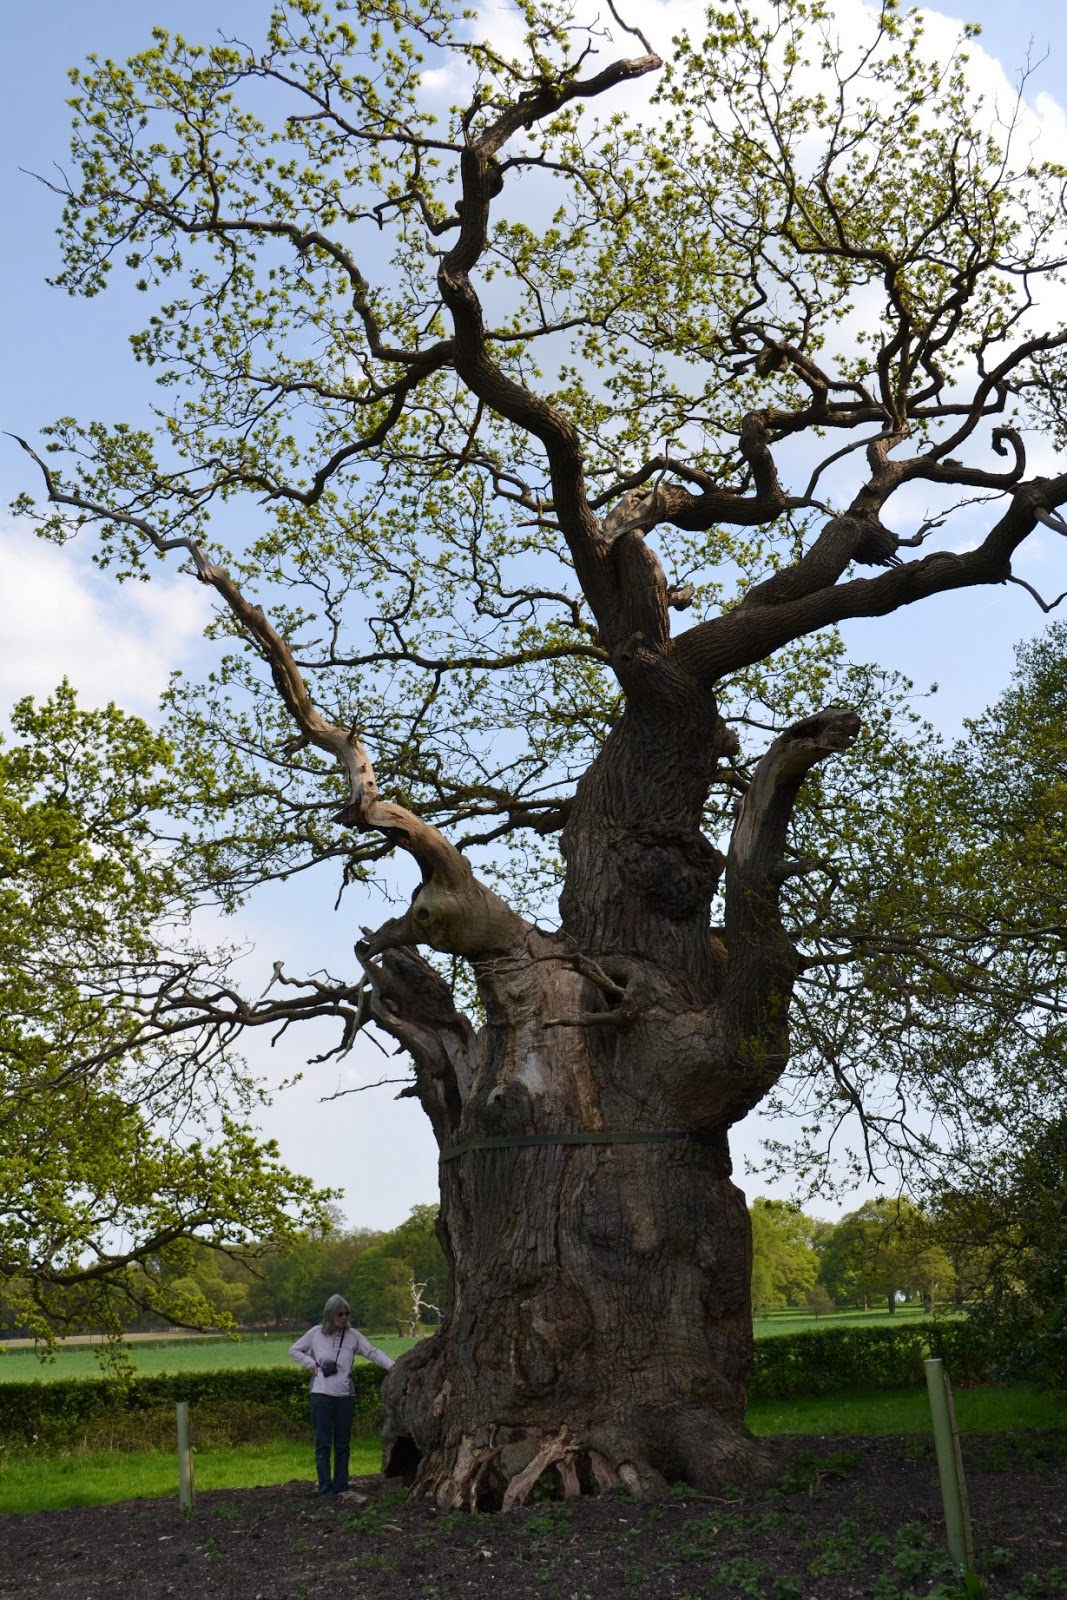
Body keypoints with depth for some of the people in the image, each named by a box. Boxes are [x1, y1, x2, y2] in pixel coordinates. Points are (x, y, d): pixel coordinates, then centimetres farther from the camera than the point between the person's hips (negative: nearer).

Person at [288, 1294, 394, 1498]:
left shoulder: (353, 1335, 0)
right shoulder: (316, 1333, 0)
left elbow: (372, 1352, -9)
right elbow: (294, 1350, 11)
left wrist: (392, 1366, -23)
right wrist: (311, 1363, -4)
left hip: (345, 1396, 1)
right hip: (321, 1395, -1)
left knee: (343, 1443, 9)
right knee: (323, 1443, 0)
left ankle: (341, 1486, 19)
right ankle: (325, 1488, 5)